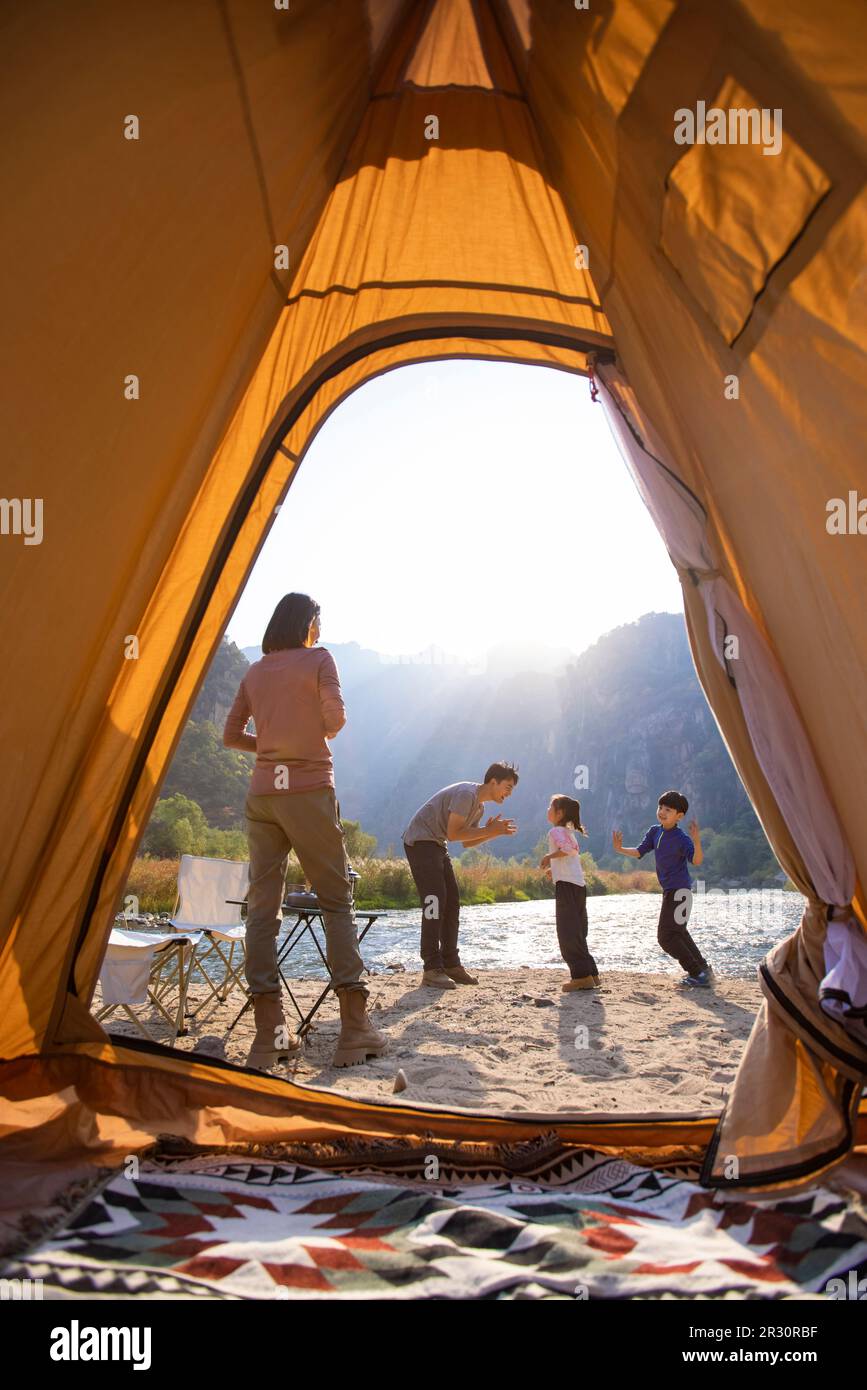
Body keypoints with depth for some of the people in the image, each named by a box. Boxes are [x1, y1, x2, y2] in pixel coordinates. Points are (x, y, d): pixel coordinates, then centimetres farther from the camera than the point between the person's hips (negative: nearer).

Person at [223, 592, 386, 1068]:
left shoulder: (255, 672, 13)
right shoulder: (318, 659, 0)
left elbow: (231, 736, 13)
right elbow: (335, 717, -9)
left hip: (262, 793, 4)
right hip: (310, 790, -4)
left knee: (262, 905, 5)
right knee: (337, 901, 2)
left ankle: (269, 1033, 2)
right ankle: (355, 1028, -2)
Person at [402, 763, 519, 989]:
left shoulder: (479, 806, 11)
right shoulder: (466, 794, -20)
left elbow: (467, 842, 13)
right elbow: (453, 833, -25)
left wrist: (495, 832, 0)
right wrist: (489, 830, -19)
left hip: (437, 845, 11)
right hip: (419, 841, -10)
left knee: (452, 902, 7)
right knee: (435, 901, -16)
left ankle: (451, 964, 13)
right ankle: (432, 969, -15)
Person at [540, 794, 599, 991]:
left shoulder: (556, 831, -6)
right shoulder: (569, 832, 24)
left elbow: (568, 849, -24)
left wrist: (549, 856, -13)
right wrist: (554, 868, 29)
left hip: (566, 885, -10)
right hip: (579, 885, 10)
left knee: (568, 933, -9)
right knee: (577, 932, 14)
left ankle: (582, 976, -13)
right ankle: (590, 973, 15)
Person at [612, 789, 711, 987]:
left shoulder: (682, 838, -19)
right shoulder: (655, 832, 4)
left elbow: (696, 861, -31)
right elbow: (638, 852, 7)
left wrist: (697, 841, -48)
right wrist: (620, 849, -10)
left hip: (679, 890, -9)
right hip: (669, 890, 9)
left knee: (666, 936, -8)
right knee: (677, 933, 22)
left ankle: (698, 974, -1)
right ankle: (703, 969, 35)